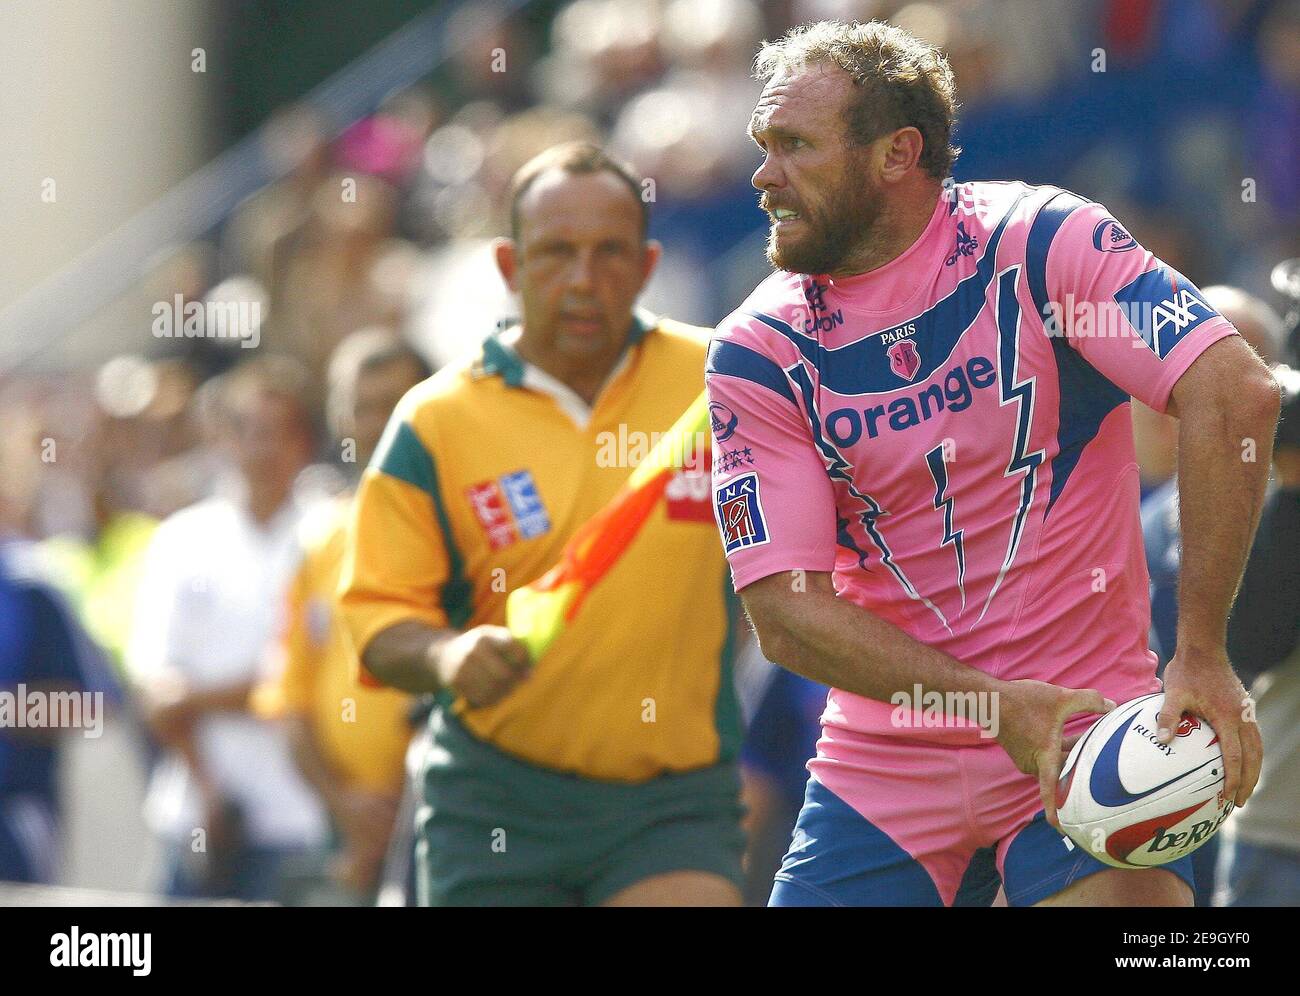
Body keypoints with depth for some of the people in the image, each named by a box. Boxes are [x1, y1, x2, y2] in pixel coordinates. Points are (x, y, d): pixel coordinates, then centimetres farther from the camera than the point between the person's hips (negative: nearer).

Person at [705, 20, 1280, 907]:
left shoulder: (1042, 241, -8)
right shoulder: (757, 351, -2)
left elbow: (1236, 394, -18)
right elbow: (786, 614, -7)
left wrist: (1200, 656, -24)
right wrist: (996, 706, -19)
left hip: (1089, 731, -3)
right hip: (882, 765, 3)